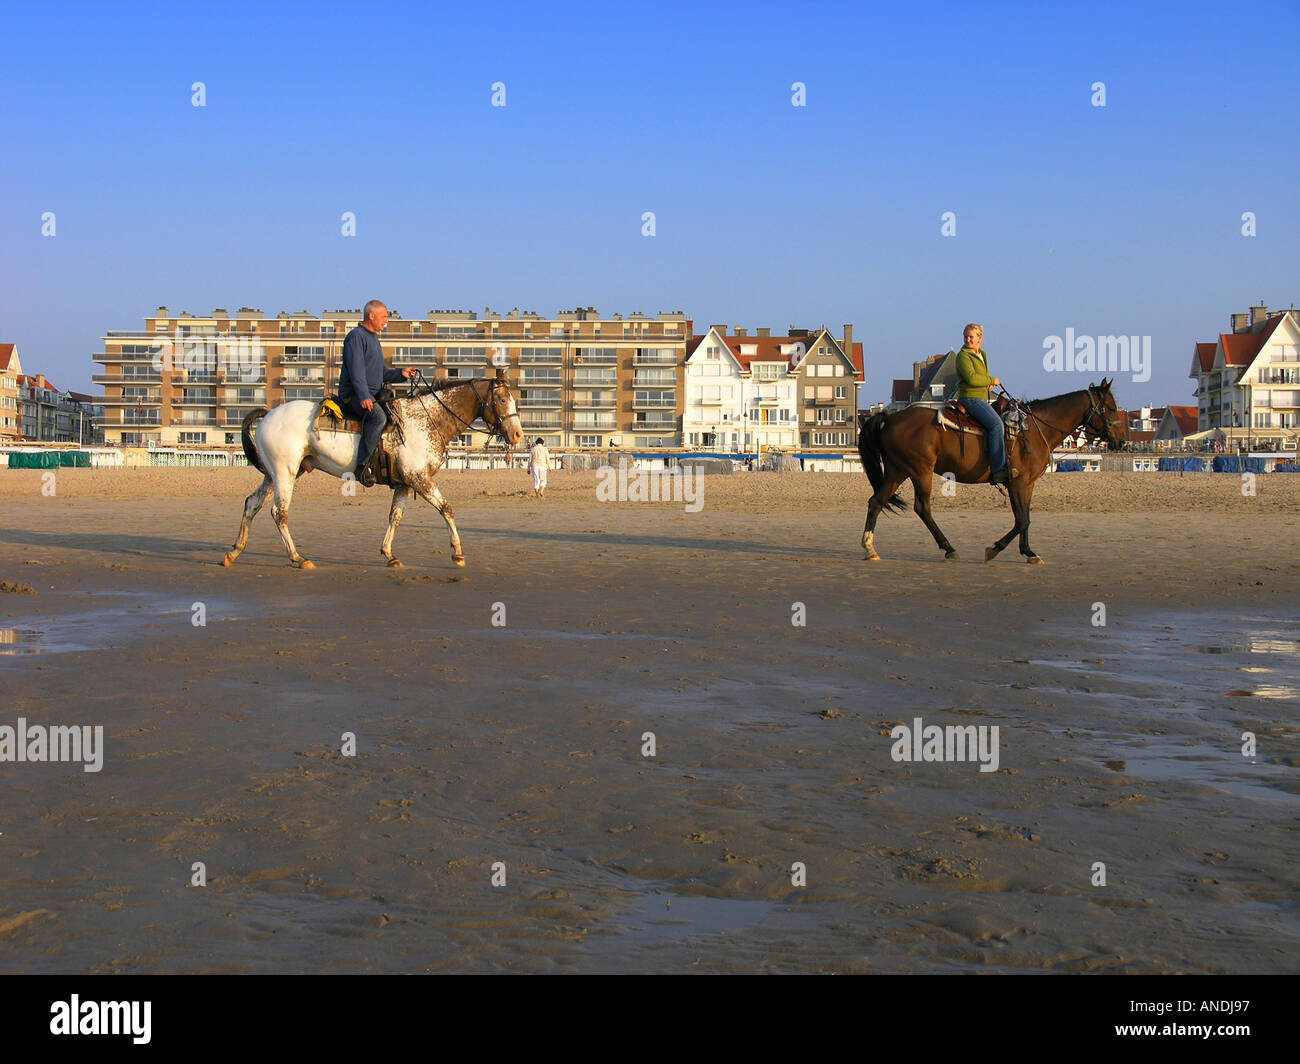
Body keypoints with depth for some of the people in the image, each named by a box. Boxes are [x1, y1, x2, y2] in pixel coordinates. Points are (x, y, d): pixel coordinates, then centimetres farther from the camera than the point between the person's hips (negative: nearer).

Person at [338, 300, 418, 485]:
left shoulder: (373, 339, 25)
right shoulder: (356, 337, -7)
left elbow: (382, 373, 29)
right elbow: (356, 370, -19)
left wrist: (401, 373, 10)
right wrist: (363, 397, -30)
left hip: (372, 394, 11)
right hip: (353, 395, -11)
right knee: (378, 417, -34)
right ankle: (361, 466, -37)